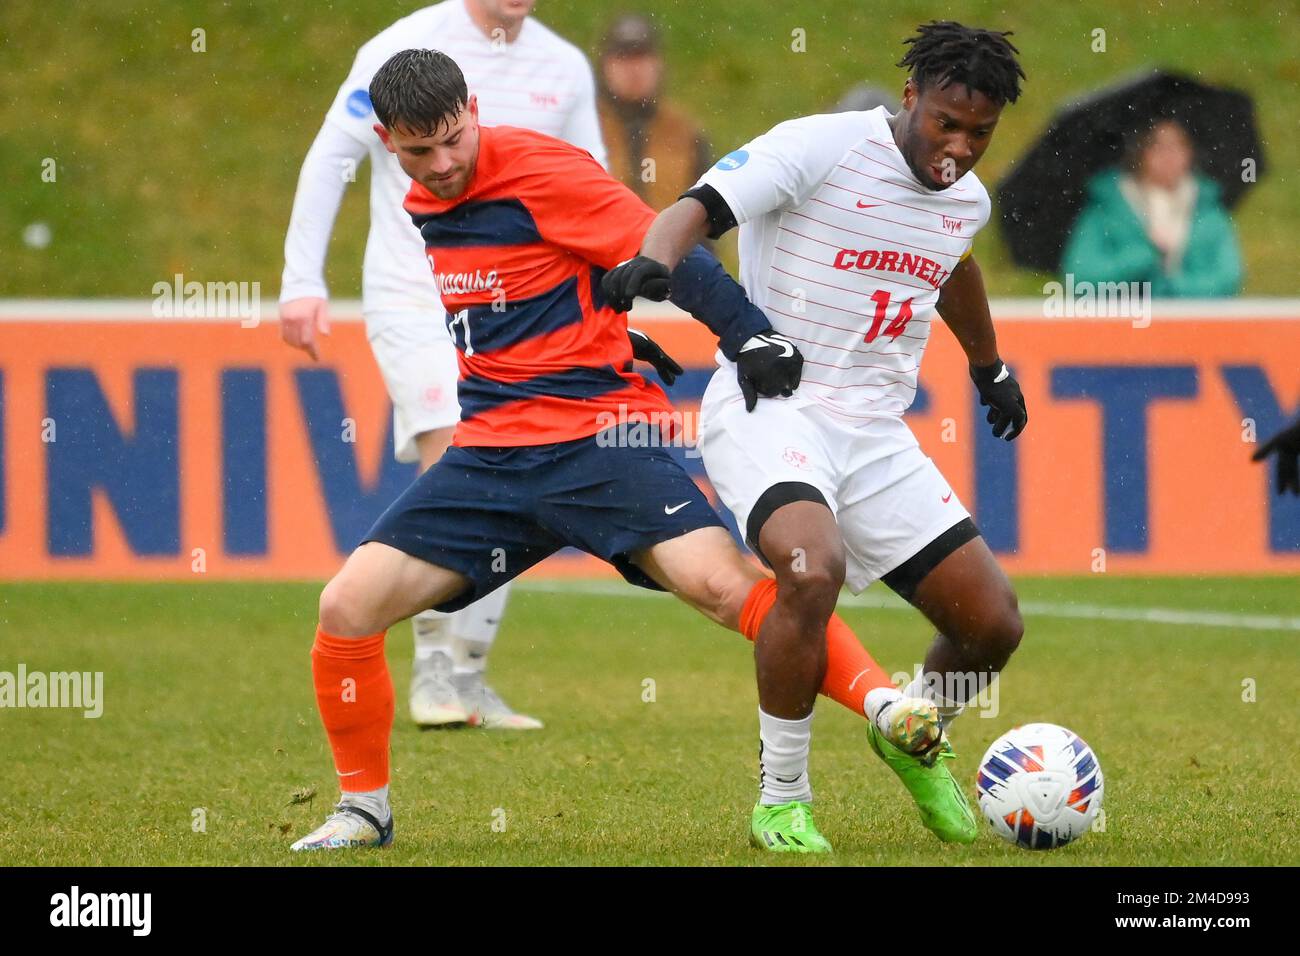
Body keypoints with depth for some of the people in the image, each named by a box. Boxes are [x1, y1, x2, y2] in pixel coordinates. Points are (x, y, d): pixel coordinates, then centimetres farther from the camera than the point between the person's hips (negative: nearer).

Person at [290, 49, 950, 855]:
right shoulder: (422, 207, 12)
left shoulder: (539, 169, -9)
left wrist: (752, 337, -24)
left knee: (724, 583, -27)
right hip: (489, 452, 6)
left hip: (597, 436, -6)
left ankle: (886, 705, -30)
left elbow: (667, 257, -13)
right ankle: (365, 810, 11)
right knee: (347, 608, -6)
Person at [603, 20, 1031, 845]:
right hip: (766, 409, -7)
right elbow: (703, 207, -23)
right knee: (813, 568, -35)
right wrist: (655, 259, -45)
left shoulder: (966, 199, 10)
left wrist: (991, 368, 49)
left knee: (994, 625, 0)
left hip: (875, 433, 7)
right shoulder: (823, 148, -13)